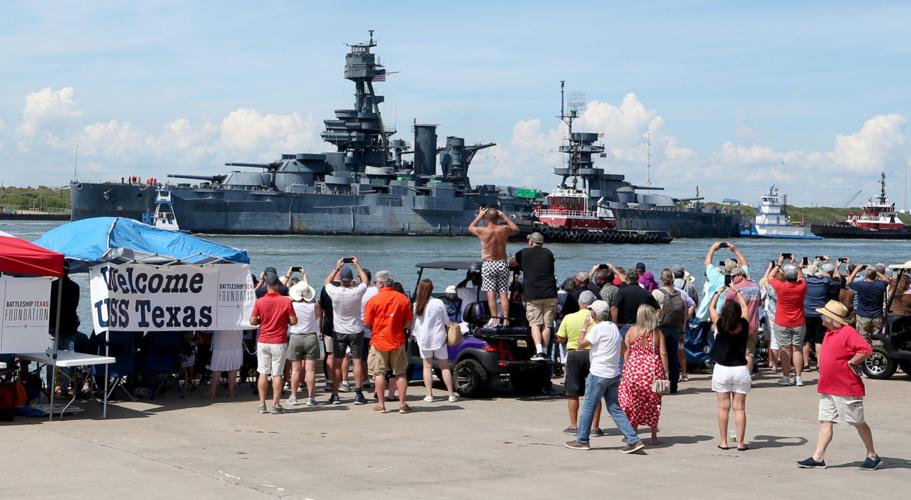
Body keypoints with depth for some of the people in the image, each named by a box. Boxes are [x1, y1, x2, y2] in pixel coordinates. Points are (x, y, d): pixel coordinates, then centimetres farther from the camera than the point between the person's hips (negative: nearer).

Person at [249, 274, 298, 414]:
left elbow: (253, 321, -5)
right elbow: (293, 321, -6)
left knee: (263, 373, 8)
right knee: (277, 374, 3)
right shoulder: (286, 301, -8)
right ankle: (276, 404, 2)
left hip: (263, 342, 1)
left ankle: (262, 404, 9)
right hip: (279, 342, -1)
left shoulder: (259, 301, -6)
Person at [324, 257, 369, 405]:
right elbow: (365, 281, 7)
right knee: (357, 361, 4)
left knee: (337, 363, 5)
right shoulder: (357, 292, -16)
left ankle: (335, 395, 7)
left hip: (339, 332, 0)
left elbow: (326, 282, 8)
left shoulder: (335, 292, -16)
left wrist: (336, 268, 12)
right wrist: (358, 266, 14)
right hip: (356, 331, 0)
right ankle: (358, 394, 4)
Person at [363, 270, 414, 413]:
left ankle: (381, 404, 7)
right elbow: (409, 321, 2)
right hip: (398, 341, 2)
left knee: (379, 373, 6)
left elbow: (367, 323, -6)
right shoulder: (403, 299, -2)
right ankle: (402, 404, 8)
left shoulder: (374, 300, -10)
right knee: (400, 373, 9)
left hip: (379, 341, -2)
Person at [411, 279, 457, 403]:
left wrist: (414, 334, 16)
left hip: (423, 338, 1)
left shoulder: (416, 305, -6)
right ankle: (451, 394, 6)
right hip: (438, 337, -1)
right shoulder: (438, 303, -10)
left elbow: (412, 323, 1)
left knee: (427, 366, 9)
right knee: (445, 367, 7)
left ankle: (429, 395, 5)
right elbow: (447, 321, -2)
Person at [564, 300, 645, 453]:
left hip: (599, 373, -8)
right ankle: (633, 440, 0)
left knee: (588, 407, 5)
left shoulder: (598, 328, -14)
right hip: (614, 373, 8)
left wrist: (584, 327, -3)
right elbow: (623, 348, 21)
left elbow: (582, 343, -14)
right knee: (615, 409, 9)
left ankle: (582, 441, 13)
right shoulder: (614, 327, 12)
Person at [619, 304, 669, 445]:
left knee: (633, 401, 9)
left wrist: (625, 369, 5)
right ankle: (654, 435, 14)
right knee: (653, 403, 10)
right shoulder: (658, 332, -1)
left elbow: (626, 353, -3)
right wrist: (665, 372, 3)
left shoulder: (631, 331, -2)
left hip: (634, 369, -1)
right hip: (653, 369, 1)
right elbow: (663, 353, -3)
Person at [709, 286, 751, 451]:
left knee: (723, 406, 6)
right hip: (740, 369, 1)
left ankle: (723, 441, 9)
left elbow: (711, 307, 8)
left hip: (722, 369, -1)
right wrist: (737, 293, 30)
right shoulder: (744, 325, -5)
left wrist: (718, 293, 24)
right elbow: (745, 307, 15)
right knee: (740, 407, 4)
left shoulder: (720, 325, -9)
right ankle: (740, 442, 5)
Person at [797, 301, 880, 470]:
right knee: (825, 421, 5)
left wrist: (850, 363, -17)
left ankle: (873, 456, 14)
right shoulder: (829, 333, 14)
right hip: (827, 388, 9)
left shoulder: (848, 332, -16)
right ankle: (818, 457, 4)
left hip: (846, 388, -9)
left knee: (858, 422, 2)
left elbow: (866, 350, -26)